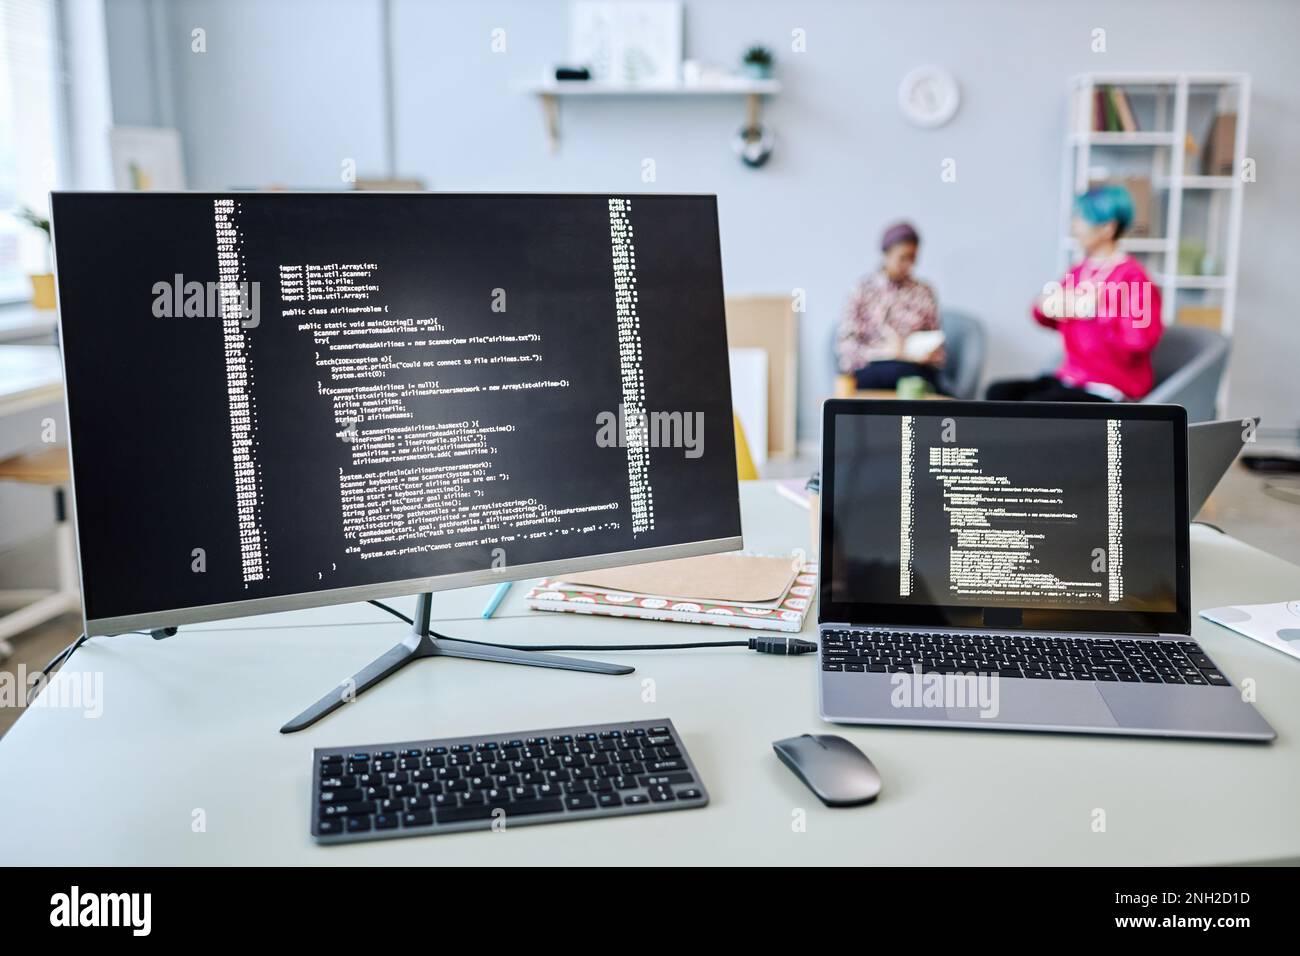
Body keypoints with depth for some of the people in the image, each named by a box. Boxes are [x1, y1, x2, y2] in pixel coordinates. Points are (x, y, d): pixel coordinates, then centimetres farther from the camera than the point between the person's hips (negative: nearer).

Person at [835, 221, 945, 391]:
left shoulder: (924, 292, 14)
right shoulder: (863, 289, 6)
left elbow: (935, 346, 17)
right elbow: (845, 344, -1)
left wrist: (927, 355, -7)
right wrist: (882, 352, -16)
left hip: (916, 370, 3)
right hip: (870, 372, -2)